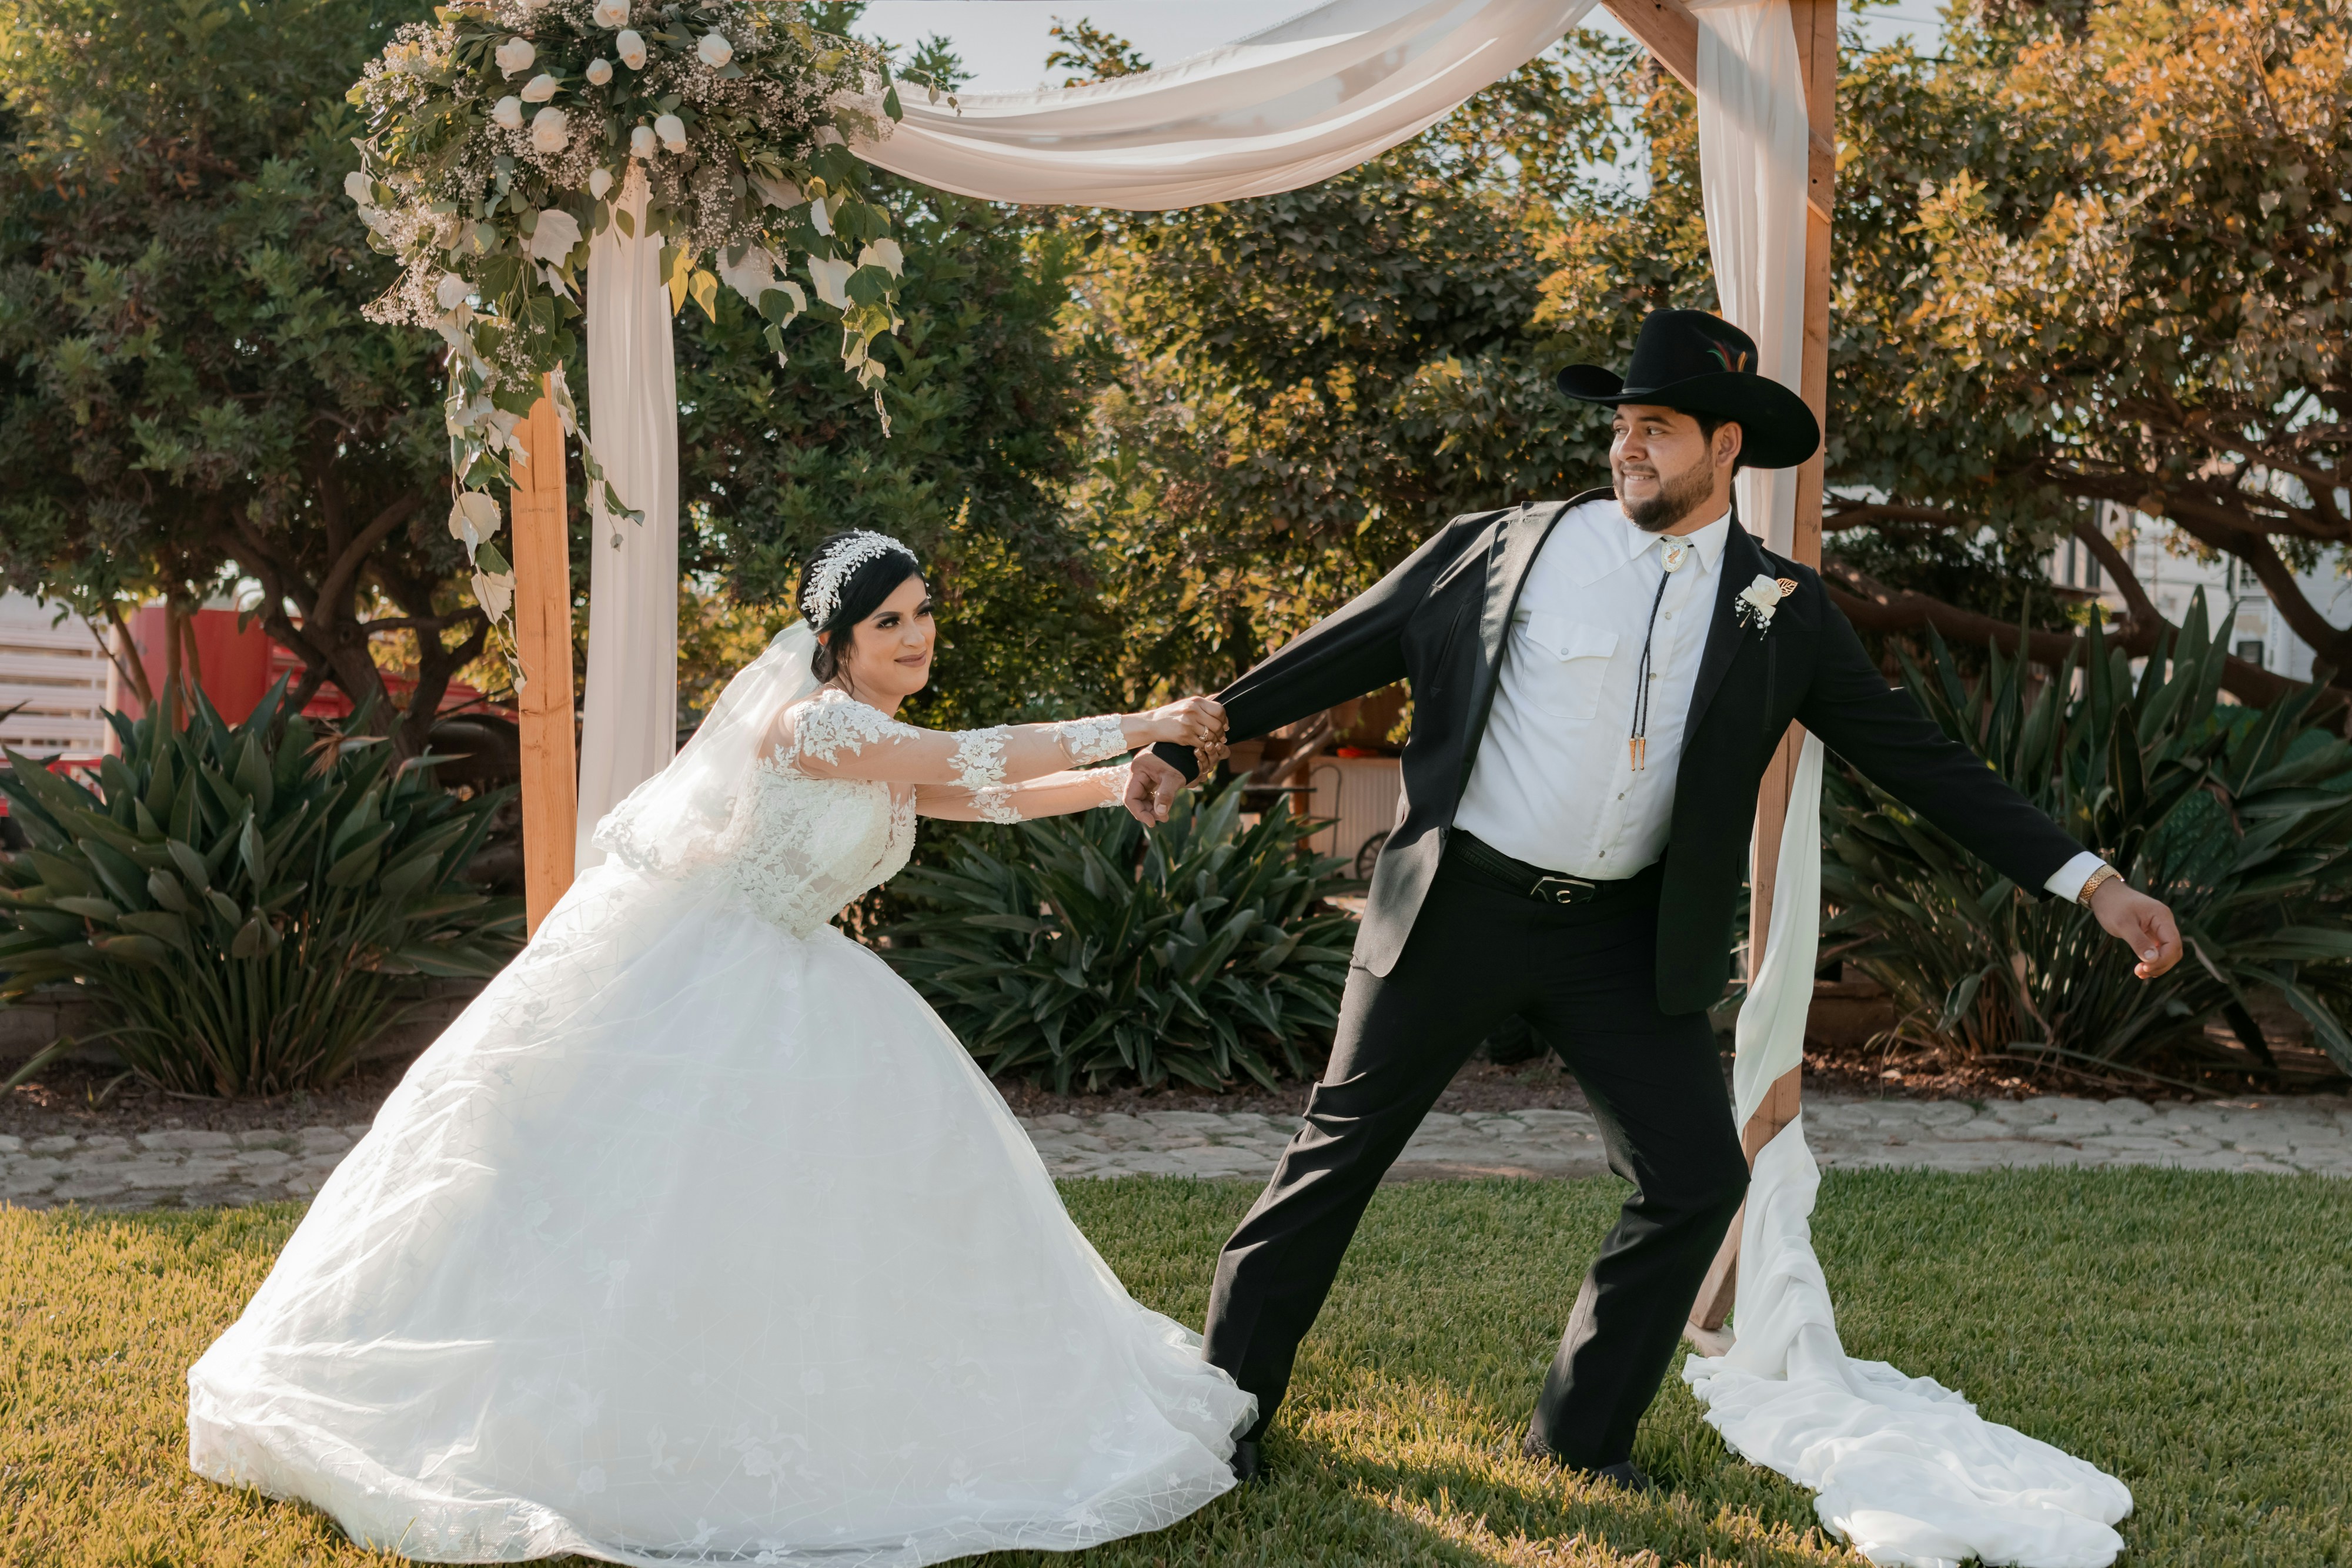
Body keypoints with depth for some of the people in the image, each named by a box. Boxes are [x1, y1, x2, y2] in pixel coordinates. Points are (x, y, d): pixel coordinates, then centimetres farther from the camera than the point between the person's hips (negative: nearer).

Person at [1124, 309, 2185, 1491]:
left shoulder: (1780, 613, 1)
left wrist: (2091, 882, -4)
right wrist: (1191, 739, 4)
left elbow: (1919, 759, 2)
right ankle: (1229, 1396, 21)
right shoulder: (1505, 549, -4)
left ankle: (1583, 1433, 18)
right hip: (1461, 905, -2)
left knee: (1695, 1178, -1)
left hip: (1622, 937, 2)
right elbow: (1341, 652, 4)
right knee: (1343, 1147, 4)